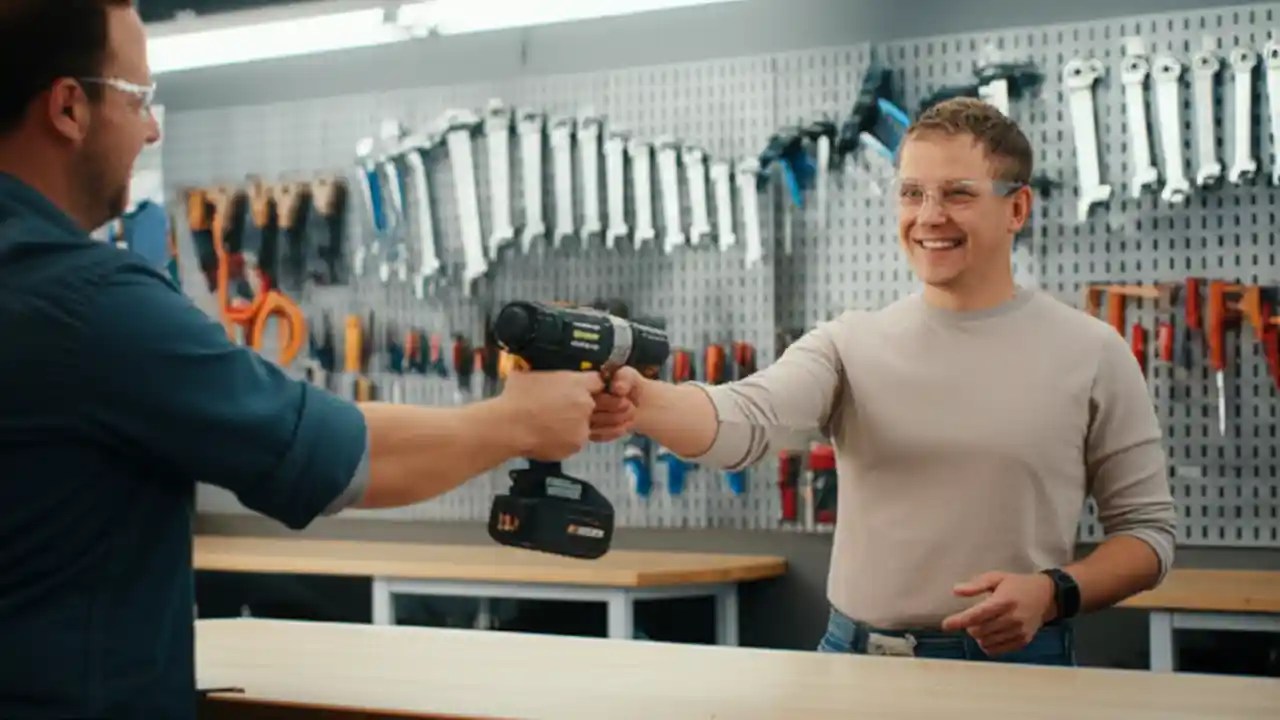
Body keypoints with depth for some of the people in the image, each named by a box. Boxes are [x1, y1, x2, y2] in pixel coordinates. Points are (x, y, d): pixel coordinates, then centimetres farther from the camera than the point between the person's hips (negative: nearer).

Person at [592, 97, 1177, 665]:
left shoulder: (1091, 354, 0)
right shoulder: (848, 344, 2)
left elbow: (1147, 530, 3)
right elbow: (745, 419, -16)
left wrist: (1054, 592, -15)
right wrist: (643, 404, -36)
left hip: (1015, 663, -1)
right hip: (854, 653, 1)